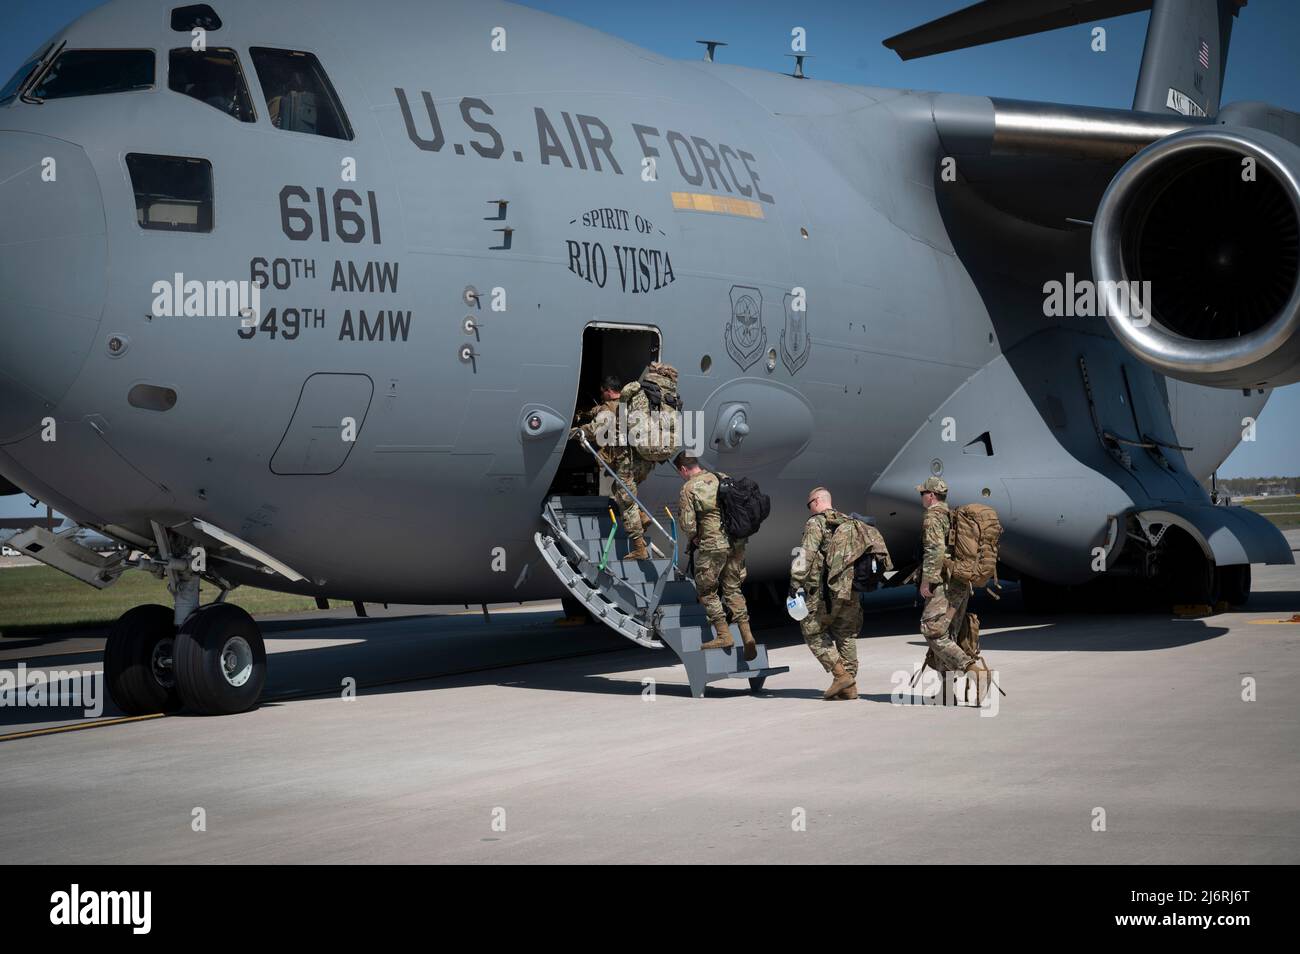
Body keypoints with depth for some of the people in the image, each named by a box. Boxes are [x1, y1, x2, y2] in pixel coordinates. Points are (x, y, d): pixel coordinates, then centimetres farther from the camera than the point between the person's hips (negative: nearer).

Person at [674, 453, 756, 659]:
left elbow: (688, 525, -13)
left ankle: (724, 635, 8)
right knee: (733, 588, 15)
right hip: (736, 542, 6)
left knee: (706, 590, 11)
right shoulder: (722, 479, 8)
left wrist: (692, 540, 7)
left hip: (712, 546, -6)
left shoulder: (688, 489, -10)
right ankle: (747, 636, 6)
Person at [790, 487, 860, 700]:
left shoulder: (816, 523, -6)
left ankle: (841, 674, -6)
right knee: (846, 636, 11)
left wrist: (795, 582, -15)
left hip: (824, 590, -7)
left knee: (814, 632, 5)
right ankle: (849, 687, 11)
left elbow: (806, 555, -16)